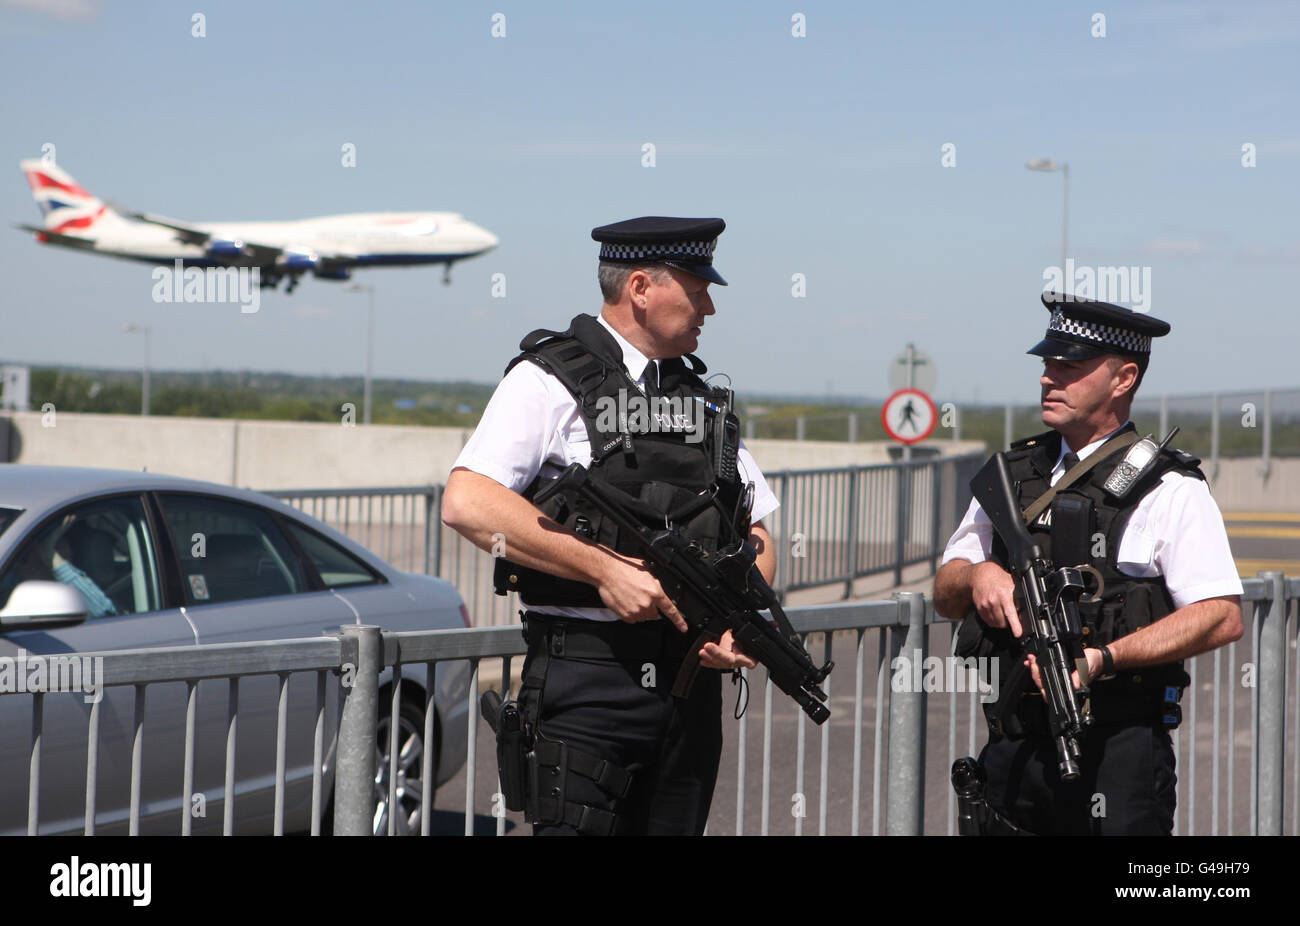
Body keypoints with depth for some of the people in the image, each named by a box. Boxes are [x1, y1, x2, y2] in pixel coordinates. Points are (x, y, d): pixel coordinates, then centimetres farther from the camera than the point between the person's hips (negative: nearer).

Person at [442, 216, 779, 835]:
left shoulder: (705, 399, 18)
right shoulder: (551, 381, -3)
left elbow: (757, 537, 21)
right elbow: (466, 504, -16)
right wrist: (607, 570, -18)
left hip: (692, 677, 6)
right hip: (587, 679, -6)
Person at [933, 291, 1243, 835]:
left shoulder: (1170, 491, -3)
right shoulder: (1013, 474, 14)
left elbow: (1222, 617, -13)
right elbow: (945, 597, 16)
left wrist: (1105, 659, -22)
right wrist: (977, 575, -7)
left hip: (1117, 752, -5)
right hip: (1012, 746, 5)